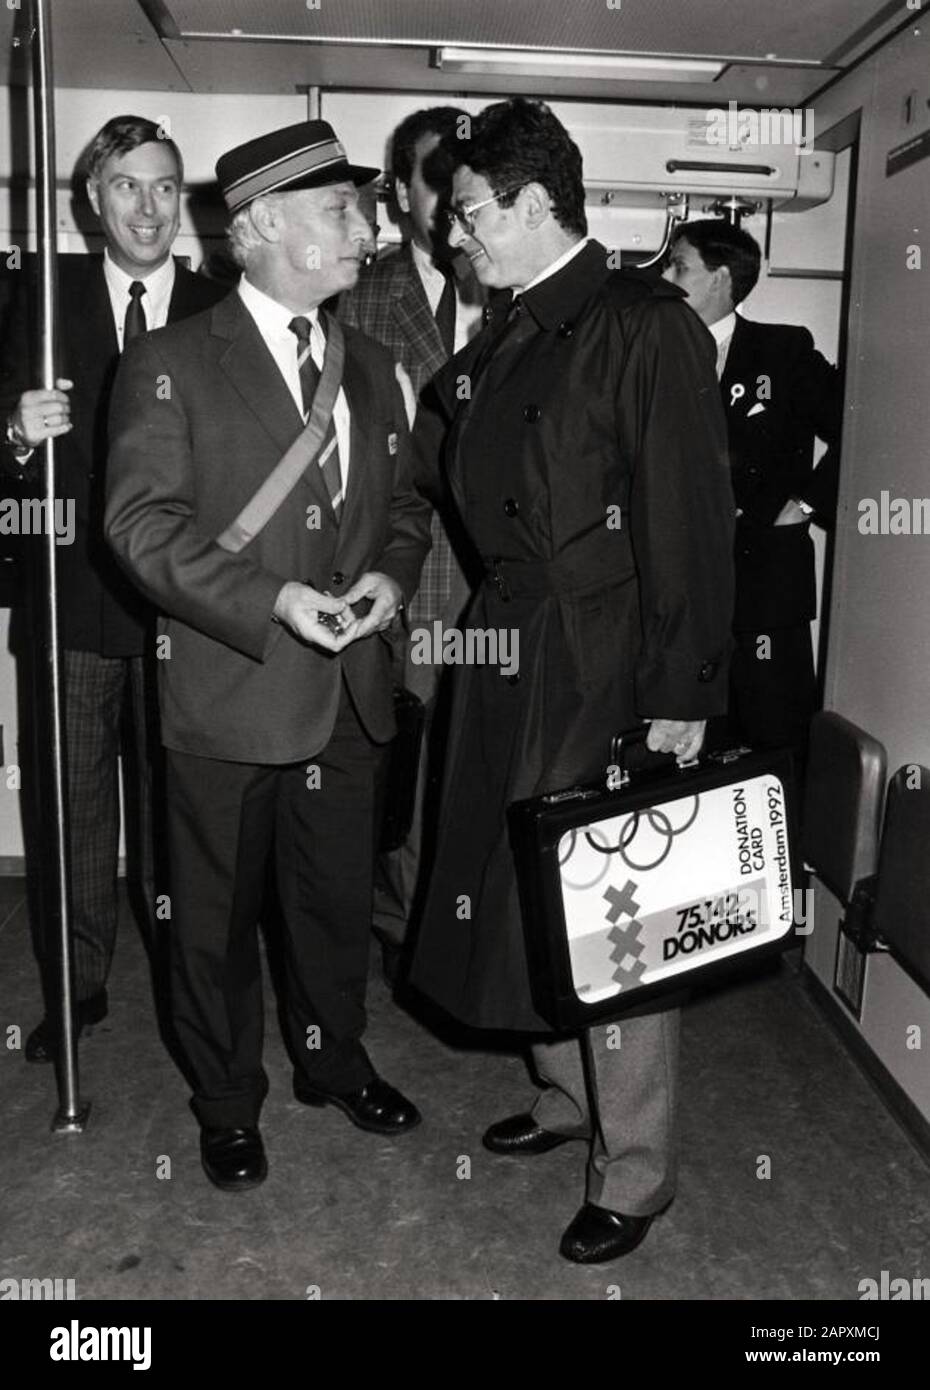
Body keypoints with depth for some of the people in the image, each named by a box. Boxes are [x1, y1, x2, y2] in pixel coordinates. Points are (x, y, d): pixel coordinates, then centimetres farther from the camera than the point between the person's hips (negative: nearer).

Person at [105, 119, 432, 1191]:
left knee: (337, 901, 19)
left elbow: (402, 505, 17)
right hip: (225, 696, -5)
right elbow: (142, 521, -14)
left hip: (347, 695, 5)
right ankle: (227, 1104, 32)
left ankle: (333, 1060, 42)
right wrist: (270, 602, -24)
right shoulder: (169, 366, -7)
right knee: (217, 917, 11)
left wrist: (391, 575, -6)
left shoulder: (369, 369, 12)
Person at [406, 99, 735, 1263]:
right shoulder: (498, 344, 12)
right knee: (523, 892, 17)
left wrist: (681, 696, -17)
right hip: (504, 656, 8)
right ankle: (569, 1097, 40)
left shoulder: (645, 326, -11)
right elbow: (436, 471, 14)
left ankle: (635, 1172, 22)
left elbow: (690, 520, -15)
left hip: (601, 670, -8)